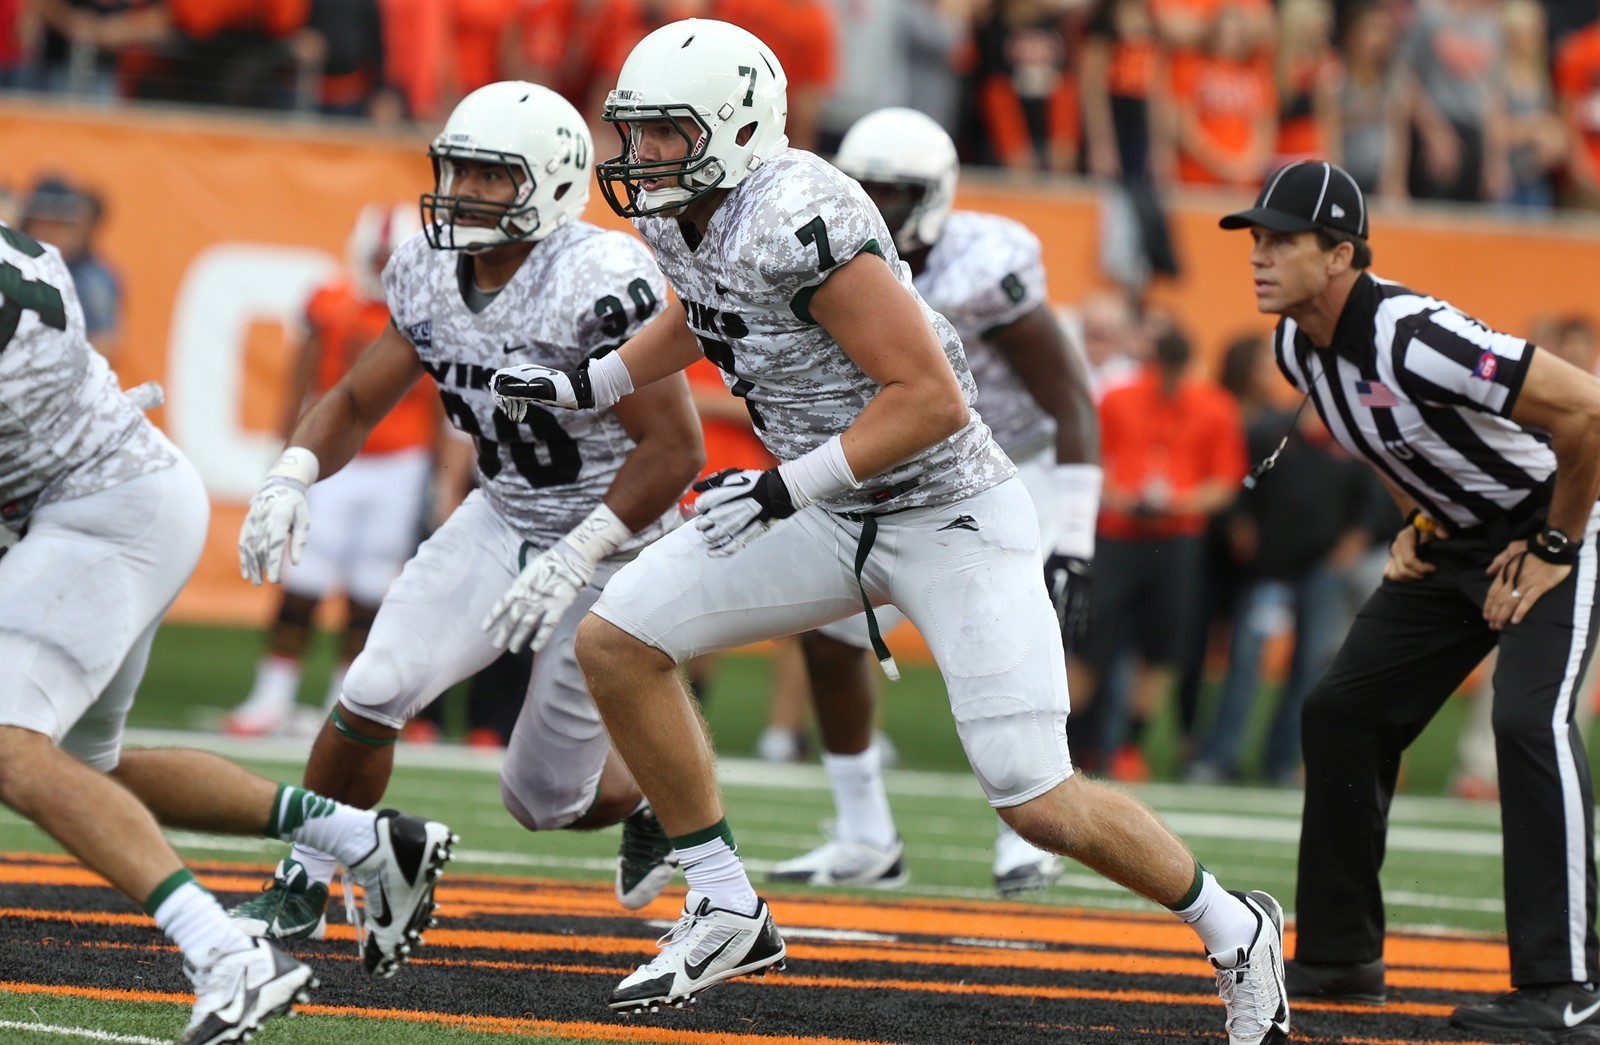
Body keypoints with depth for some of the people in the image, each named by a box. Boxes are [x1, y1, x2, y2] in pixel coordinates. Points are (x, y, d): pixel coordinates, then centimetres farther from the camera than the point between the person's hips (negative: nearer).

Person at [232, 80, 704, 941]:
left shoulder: (600, 284, -27)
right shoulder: (432, 274, -5)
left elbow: (675, 448, -26)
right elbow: (358, 400, 4)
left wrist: (574, 560, -30)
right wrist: (291, 477, -17)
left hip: (610, 547, -5)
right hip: (503, 521, 5)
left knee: (545, 798, 3)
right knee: (377, 690, -16)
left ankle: (654, 799, 39)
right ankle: (301, 889, 3)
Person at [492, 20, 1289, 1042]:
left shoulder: (797, 220, -28)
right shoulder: (676, 212, -1)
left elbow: (932, 399, -28)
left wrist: (785, 489, -27)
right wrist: (587, 384, 13)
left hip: (951, 517, -9)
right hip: (834, 521, 9)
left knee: (1035, 802, -9)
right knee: (615, 641, -2)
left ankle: (1234, 930, 16)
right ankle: (727, 913, 8)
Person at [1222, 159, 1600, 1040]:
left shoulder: (1413, 339, -32)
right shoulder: (1298, 347, -5)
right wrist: (1416, 524, 6)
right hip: (1455, 539, 9)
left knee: (1529, 719, -26)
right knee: (1342, 710, 8)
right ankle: (1340, 954, 18)